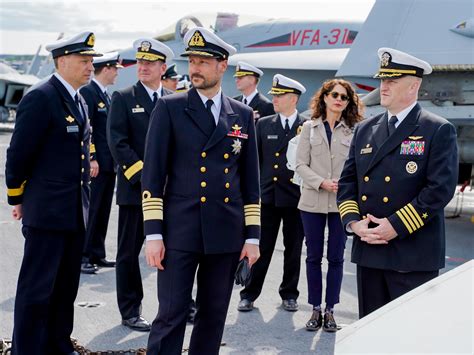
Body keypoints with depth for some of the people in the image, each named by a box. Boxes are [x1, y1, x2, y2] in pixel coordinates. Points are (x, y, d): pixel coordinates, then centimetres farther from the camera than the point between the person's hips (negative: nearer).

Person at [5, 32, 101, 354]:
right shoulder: (41, 98, -13)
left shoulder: (79, 101, 13)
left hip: (76, 213, 8)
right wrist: (18, 199, -3)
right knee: (37, 288, 1)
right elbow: (18, 154, -12)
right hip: (47, 211, -8)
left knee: (67, 285, 15)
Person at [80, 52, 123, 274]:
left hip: (108, 163, 9)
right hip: (95, 164, -9)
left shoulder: (105, 95, 18)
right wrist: (91, 158, -20)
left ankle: (97, 255, 19)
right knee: (90, 211, -5)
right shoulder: (88, 92, -10)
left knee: (102, 212, 12)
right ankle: (82, 256, 1)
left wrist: (115, 159, 15)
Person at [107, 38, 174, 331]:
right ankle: (131, 311, 15)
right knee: (130, 252, 4)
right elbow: (118, 143, -8)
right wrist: (143, 176, -15)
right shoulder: (123, 98, 0)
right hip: (134, 188, -3)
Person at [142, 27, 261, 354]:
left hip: (226, 234, 3)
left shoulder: (243, 114, 9)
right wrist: (153, 234, -9)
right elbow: (153, 173, -3)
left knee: (213, 315, 11)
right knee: (171, 314, -3)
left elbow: (250, 179, 10)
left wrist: (253, 236, 6)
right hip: (180, 231, -3)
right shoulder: (169, 108, 0)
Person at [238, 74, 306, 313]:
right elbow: (254, 159, 8)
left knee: (293, 249, 9)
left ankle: (289, 294, 23)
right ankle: (249, 295, 12)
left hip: (295, 197, -1)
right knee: (261, 248, 3)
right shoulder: (263, 124, 8)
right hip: (267, 196, 1)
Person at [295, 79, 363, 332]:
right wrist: (322, 183, -13)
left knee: (336, 257, 4)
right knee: (314, 256, 7)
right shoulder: (309, 127, 5)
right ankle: (316, 309, 16)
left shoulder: (354, 131, 2)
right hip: (313, 201, 1)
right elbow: (301, 164, 1)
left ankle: (330, 310, 14)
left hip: (342, 202, -1)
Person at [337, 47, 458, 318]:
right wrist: (353, 222, -4)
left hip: (414, 256, -5)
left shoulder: (439, 131, -4)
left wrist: (396, 226, -16)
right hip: (368, 252, 6)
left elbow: (440, 188, -13)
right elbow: (347, 181, 13)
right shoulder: (365, 130, 14)